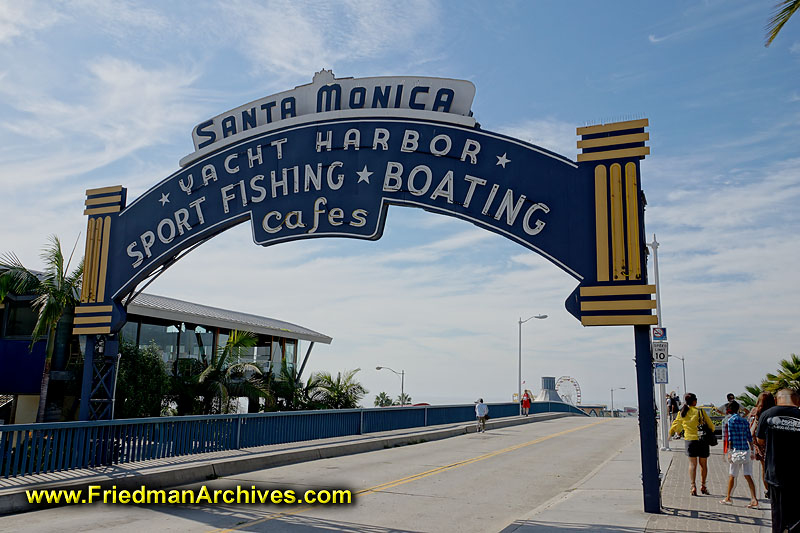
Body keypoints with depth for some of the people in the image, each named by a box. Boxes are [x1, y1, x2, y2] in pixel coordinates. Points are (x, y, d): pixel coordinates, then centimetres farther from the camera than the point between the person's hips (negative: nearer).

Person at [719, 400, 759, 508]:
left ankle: (728, 498, 16)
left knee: (732, 475, 6)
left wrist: (729, 452, -10)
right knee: (748, 476, 3)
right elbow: (750, 437, 12)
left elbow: (730, 438, -11)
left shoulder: (731, 420, -7)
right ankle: (754, 500, -5)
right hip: (746, 450, 5)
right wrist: (752, 452, 16)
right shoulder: (744, 421, 12)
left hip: (736, 451, -5)